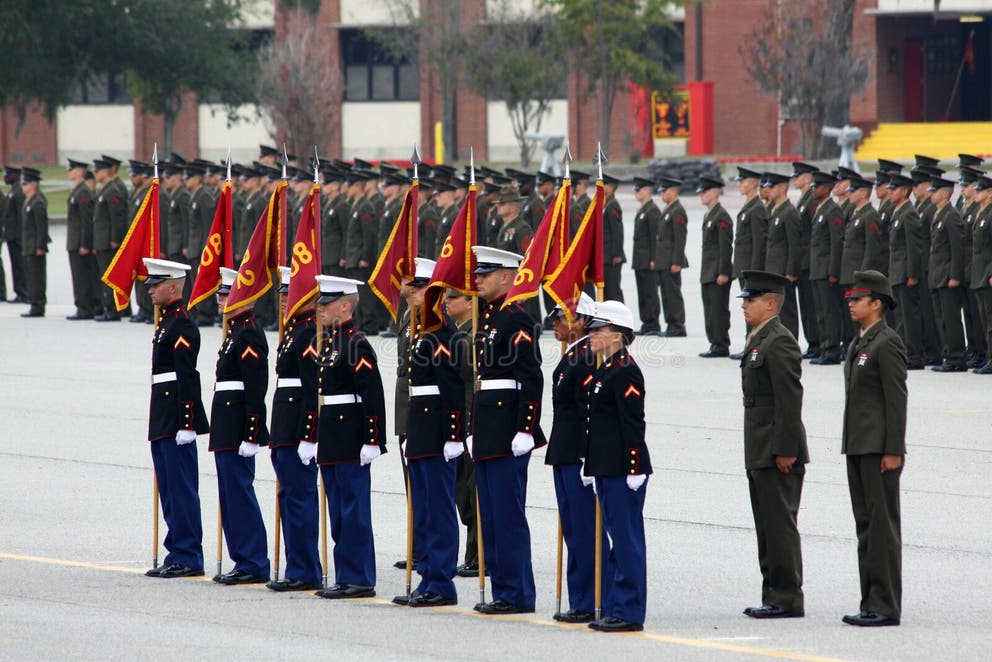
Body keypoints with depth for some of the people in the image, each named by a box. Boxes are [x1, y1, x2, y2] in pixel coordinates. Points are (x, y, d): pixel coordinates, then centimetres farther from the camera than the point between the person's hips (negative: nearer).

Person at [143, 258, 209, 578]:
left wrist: (186, 423, -22)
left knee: (182, 490, -6)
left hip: (177, 418, -10)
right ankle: (179, 554, 16)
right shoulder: (166, 321, 16)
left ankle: (187, 558, -3)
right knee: (170, 491, 12)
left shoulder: (182, 326, -14)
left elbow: (187, 376, -18)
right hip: (164, 420, 10)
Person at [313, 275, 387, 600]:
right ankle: (346, 578, 15)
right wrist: (318, 438, 22)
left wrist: (372, 440, -21)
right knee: (339, 512, 11)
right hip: (331, 443, 10)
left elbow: (373, 396, -18)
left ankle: (360, 580, -2)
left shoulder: (357, 345, -13)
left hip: (351, 441, -10)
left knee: (354, 511, -5)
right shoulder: (330, 342, 15)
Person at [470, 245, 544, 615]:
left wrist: (524, 431, -21)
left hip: (508, 434, -10)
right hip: (486, 433, 10)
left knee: (508, 515, -7)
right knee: (491, 515, 11)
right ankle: (502, 590, 16)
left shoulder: (516, 321, -12)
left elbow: (531, 380, -17)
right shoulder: (487, 318, 16)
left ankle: (518, 595, -3)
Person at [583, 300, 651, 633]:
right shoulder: (604, 371, 15)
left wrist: (634, 469, -20)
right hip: (606, 468, 10)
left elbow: (633, 423, -18)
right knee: (615, 538, 13)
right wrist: (590, 465, 20)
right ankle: (614, 608, 18)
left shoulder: (625, 372, -14)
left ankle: (629, 612, -3)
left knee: (627, 538, -5)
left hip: (623, 469, -10)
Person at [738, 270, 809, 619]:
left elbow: (790, 400, -20)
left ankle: (787, 598, -2)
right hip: (760, 454, 10)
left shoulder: (779, 342, -16)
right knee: (768, 526, 13)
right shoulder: (759, 340, 16)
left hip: (778, 455, -10)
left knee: (780, 524, -6)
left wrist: (785, 450, -22)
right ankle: (775, 595, 18)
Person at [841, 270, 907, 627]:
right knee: (866, 525, 10)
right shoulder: (858, 343, 16)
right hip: (858, 447, 9)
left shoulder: (888, 343, -11)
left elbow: (896, 399, -15)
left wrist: (893, 451, -18)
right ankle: (872, 602, 14)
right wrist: (851, 446, 18)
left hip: (880, 448, -9)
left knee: (883, 524, -7)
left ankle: (886, 607, -6)